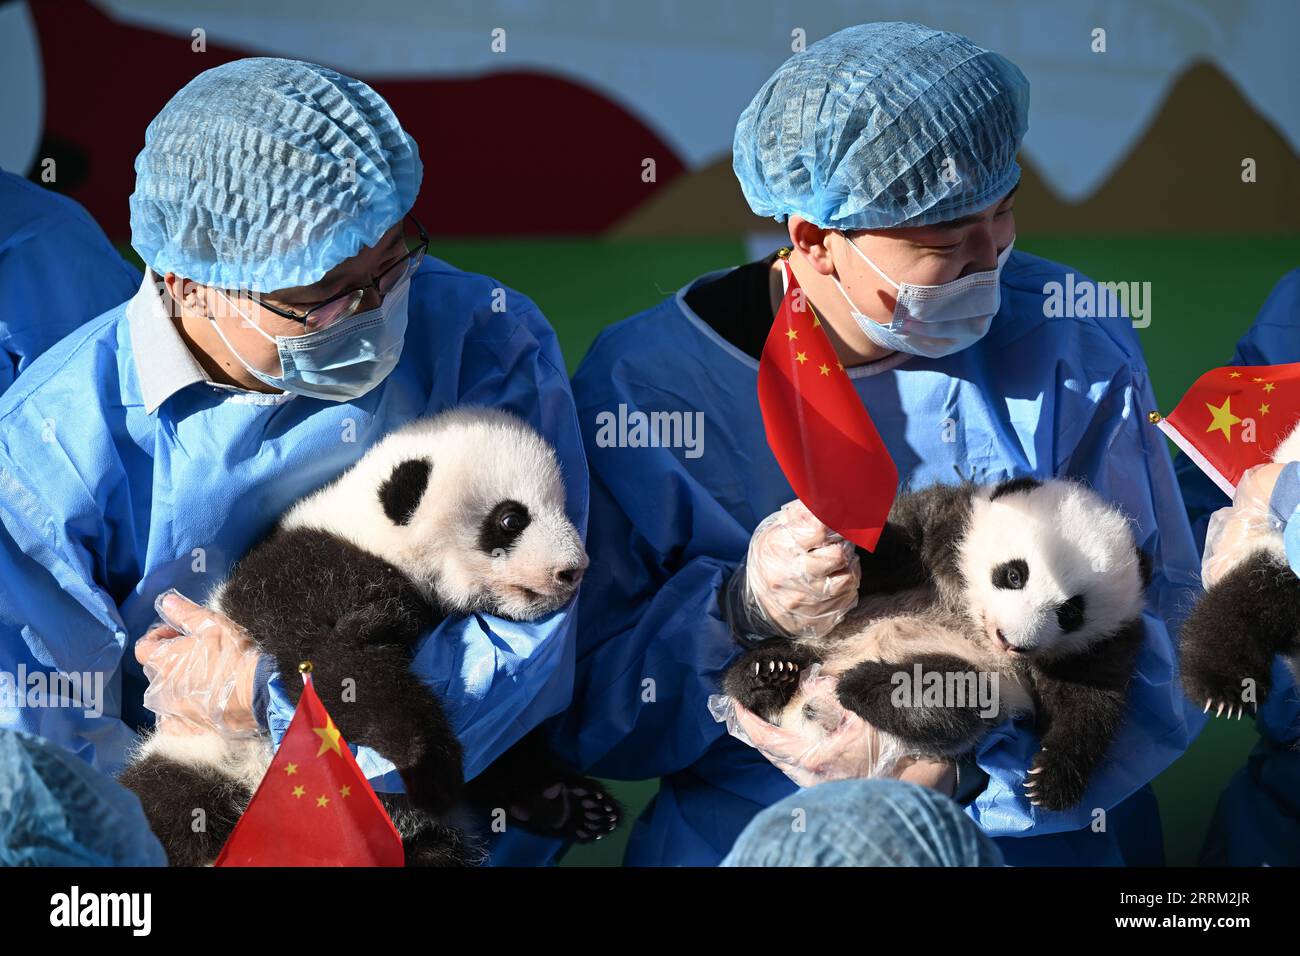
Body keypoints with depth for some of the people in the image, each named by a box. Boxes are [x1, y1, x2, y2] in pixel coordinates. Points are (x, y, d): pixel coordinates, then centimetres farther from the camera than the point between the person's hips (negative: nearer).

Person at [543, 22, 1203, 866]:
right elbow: (586, 714, -2)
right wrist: (742, 615, -20)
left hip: (1036, 827, 1)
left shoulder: (1071, 344, 3)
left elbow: (1163, 617, 0)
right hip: (748, 823, -1)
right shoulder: (643, 379, -3)